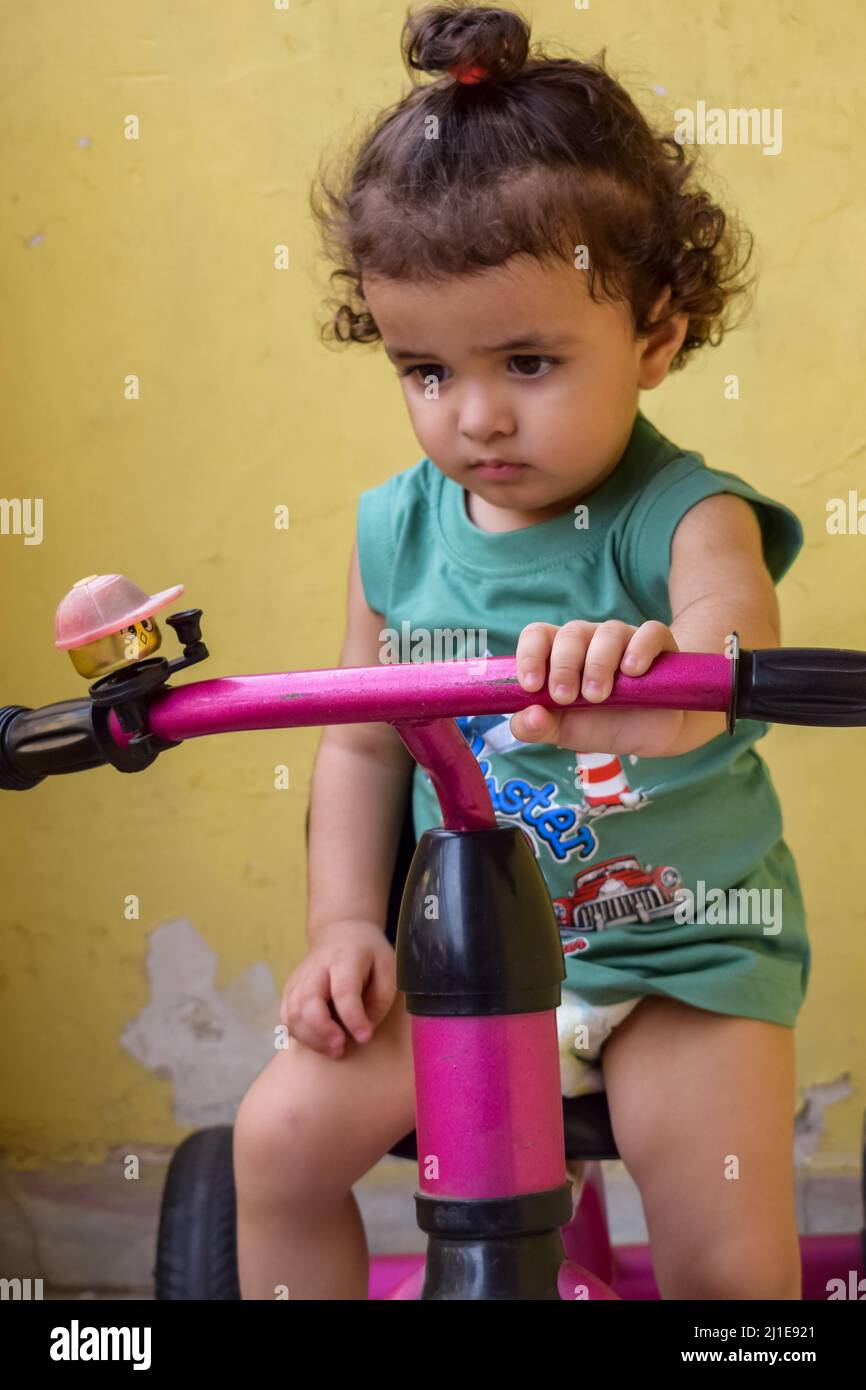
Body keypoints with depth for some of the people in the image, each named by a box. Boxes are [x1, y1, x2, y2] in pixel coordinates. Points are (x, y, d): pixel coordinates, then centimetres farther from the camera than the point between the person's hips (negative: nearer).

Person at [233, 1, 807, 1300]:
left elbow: (733, 629, -39)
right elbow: (363, 742, 7)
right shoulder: (400, 529, -3)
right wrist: (345, 923, -4)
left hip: (678, 942, -3)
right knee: (282, 1132, -11)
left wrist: (664, 677, -63)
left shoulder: (682, 515, -16)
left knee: (730, 1260, -10)